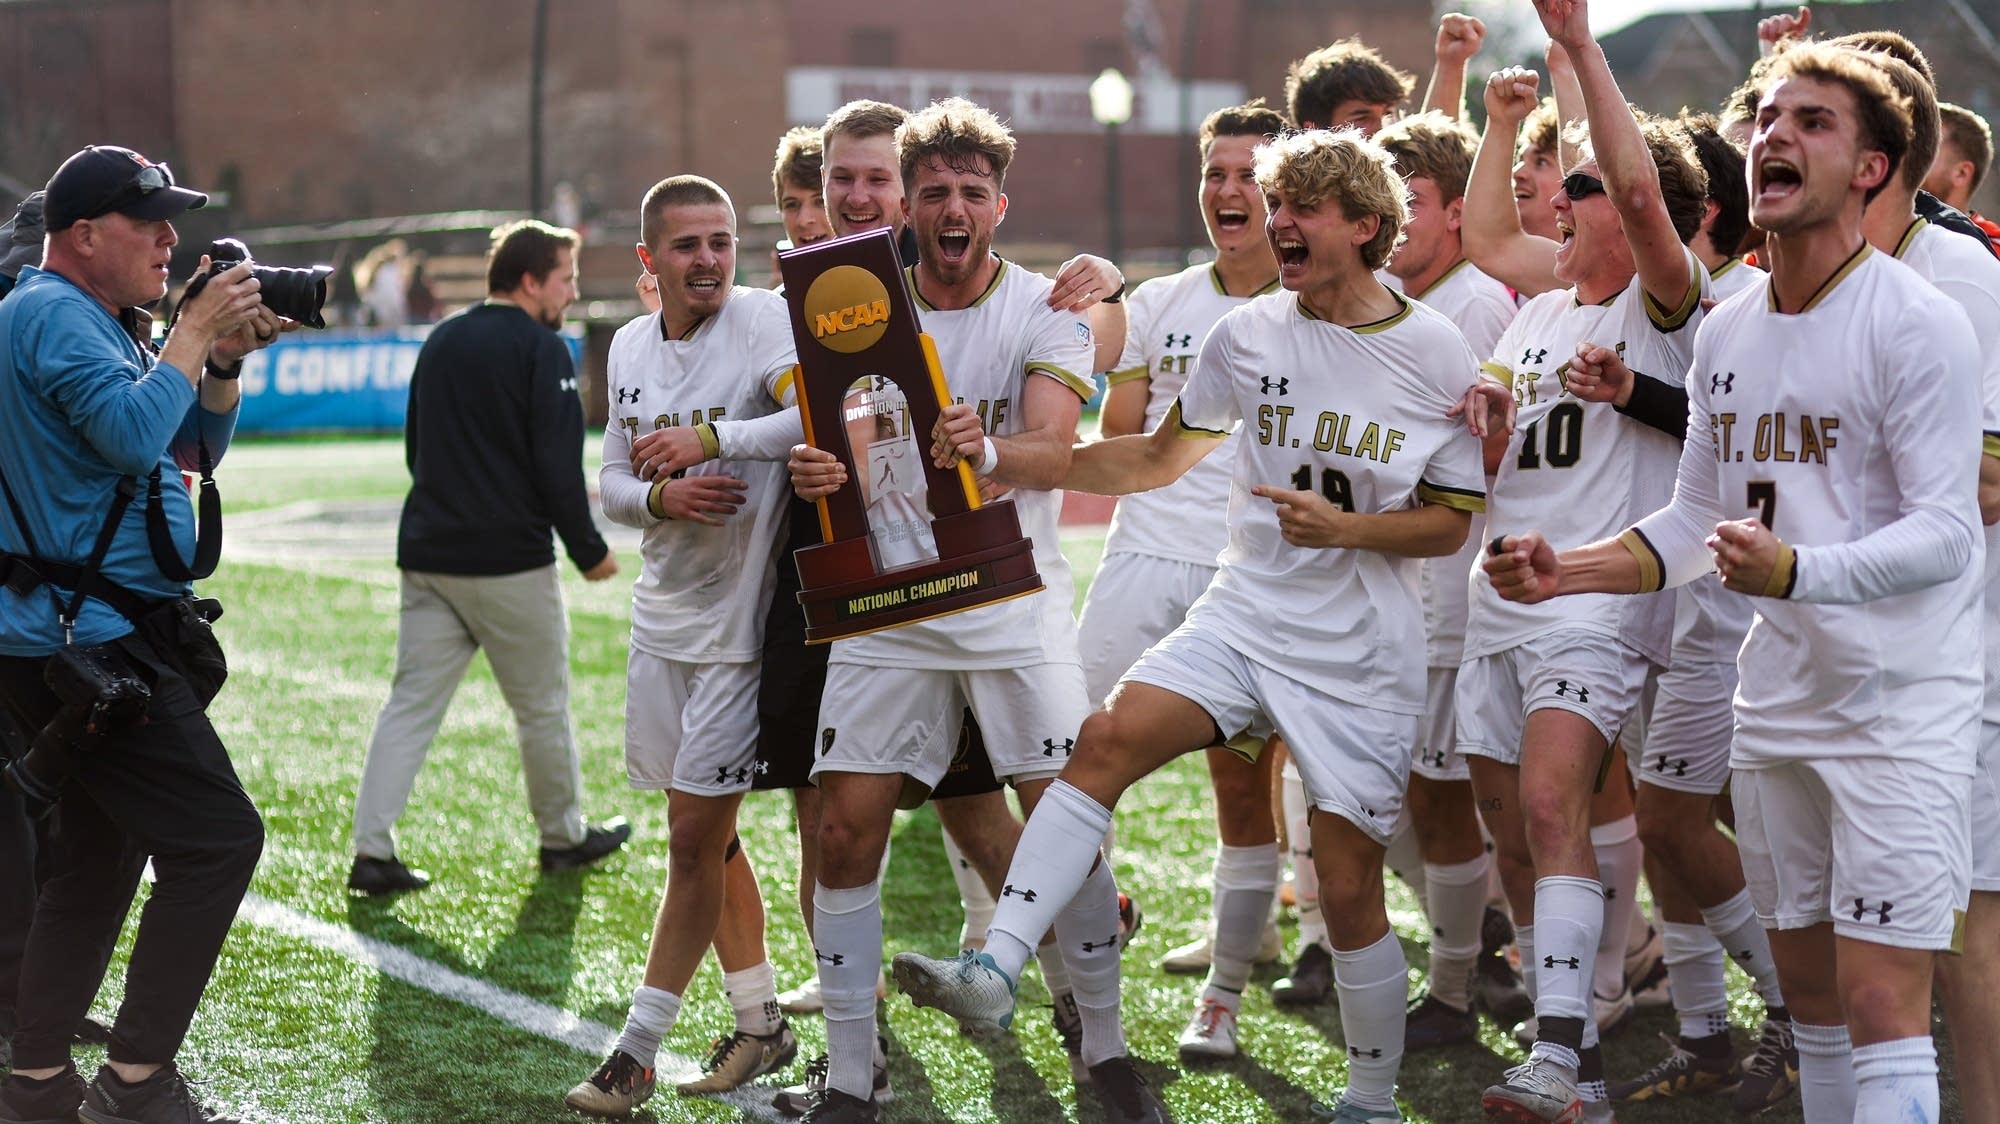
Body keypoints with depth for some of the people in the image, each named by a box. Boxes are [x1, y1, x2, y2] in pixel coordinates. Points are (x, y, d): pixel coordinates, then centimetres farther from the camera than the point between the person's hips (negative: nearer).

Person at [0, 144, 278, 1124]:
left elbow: (198, 446, 20)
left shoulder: (98, 321, 18)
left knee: (99, 857, 14)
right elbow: (134, 434, -28)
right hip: (88, 641, -11)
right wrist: (192, 336, -16)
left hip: (86, 641, 11)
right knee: (217, 840, -12)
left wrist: (224, 359, 4)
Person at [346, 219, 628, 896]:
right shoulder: (540, 349, -9)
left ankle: (372, 851, -5)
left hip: (427, 555, 6)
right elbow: (557, 465, -15)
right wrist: (589, 550, -6)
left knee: (410, 704, 3)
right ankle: (564, 835, 24)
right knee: (542, 706, 10)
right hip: (511, 561, -6)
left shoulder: (439, 344, 13)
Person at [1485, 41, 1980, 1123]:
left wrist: (1795, 571, -34)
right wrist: (1571, 571, 6)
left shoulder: (1916, 323, -14)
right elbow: (1696, 516, 19)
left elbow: (1945, 534, -20)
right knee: (1810, 995, 14)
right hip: (1778, 699, 7)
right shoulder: (1726, 333, 9)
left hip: (1901, 700, -7)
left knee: (1882, 1008, -11)